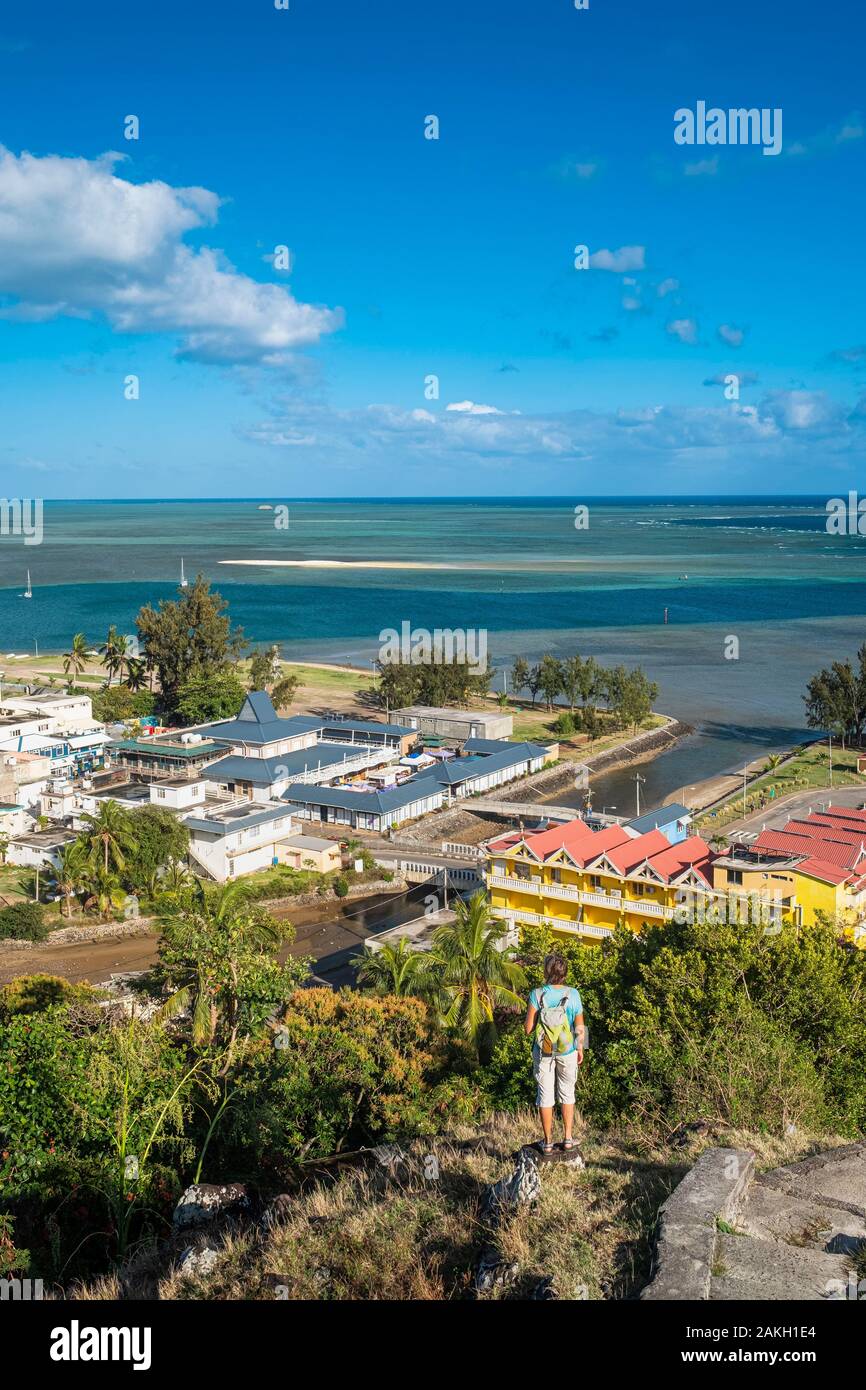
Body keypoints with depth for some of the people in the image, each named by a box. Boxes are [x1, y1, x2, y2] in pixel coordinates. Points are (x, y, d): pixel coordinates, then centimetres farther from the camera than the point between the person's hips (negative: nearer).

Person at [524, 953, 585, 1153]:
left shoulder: (537, 995, -18)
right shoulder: (573, 995, -13)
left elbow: (528, 1029, -16)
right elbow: (580, 1028, -5)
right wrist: (580, 1049, 11)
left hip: (543, 1053, -1)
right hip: (567, 1052, 1)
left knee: (545, 1095, 11)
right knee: (567, 1093, 18)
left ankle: (548, 1142, 17)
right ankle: (568, 1138, 21)